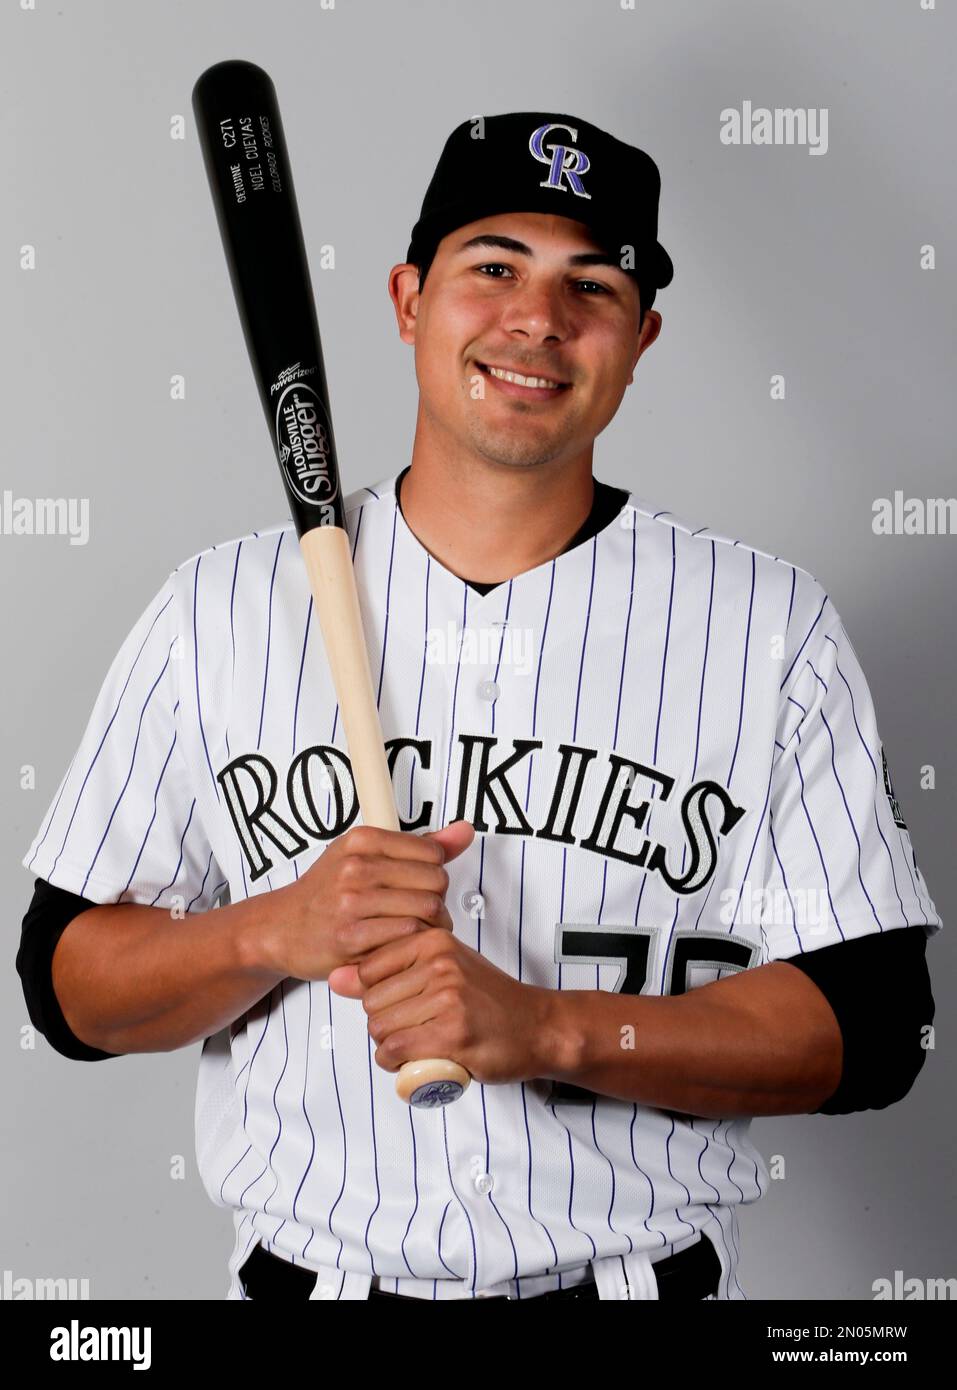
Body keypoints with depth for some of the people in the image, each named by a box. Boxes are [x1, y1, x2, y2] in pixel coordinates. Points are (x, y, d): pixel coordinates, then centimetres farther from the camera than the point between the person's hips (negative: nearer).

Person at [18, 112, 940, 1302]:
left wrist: (548, 1029, -22)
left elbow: (875, 1024, -10)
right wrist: (276, 933, -20)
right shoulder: (218, 610, -3)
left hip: (643, 1275, 0)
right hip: (301, 1275, 1)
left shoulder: (771, 626, -6)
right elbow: (68, 989, -1)